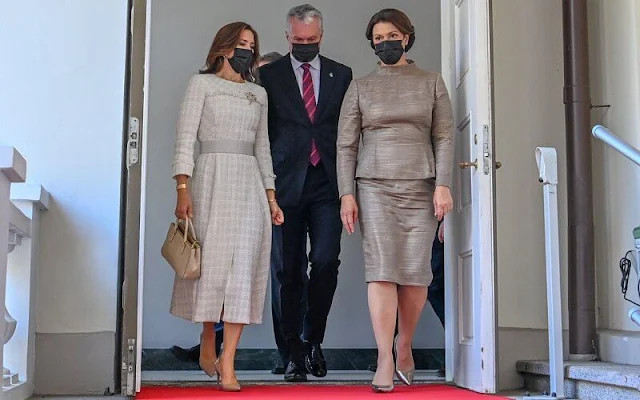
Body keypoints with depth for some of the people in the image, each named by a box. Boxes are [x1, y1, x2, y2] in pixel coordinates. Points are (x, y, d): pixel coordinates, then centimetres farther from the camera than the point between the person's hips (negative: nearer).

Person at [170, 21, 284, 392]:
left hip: (249, 184, 3)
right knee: (212, 263, 1)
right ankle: (208, 344, 24)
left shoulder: (258, 94, 19)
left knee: (243, 268, -7)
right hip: (211, 178, -3)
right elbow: (185, 138, -2)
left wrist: (271, 197, 12)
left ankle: (227, 364, -7)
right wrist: (183, 189, -12)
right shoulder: (202, 84, 6)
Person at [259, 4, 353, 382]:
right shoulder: (269, 74, 7)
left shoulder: (342, 75, 12)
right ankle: (293, 355, 11)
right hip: (287, 184, -1)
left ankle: (313, 340, 12)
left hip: (327, 184, 1)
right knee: (287, 271, 2)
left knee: (326, 261, -9)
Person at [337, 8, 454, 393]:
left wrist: (443, 185, -6)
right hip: (375, 187, 0)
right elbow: (346, 144, 7)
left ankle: (405, 346, 19)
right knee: (381, 269, -9)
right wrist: (347, 194, -2)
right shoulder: (360, 87, 11)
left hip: (420, 186, 1)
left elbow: (444, 137, 5)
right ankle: (385, 361, -8)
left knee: (416, 272, -2)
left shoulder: (431, 82, 11)